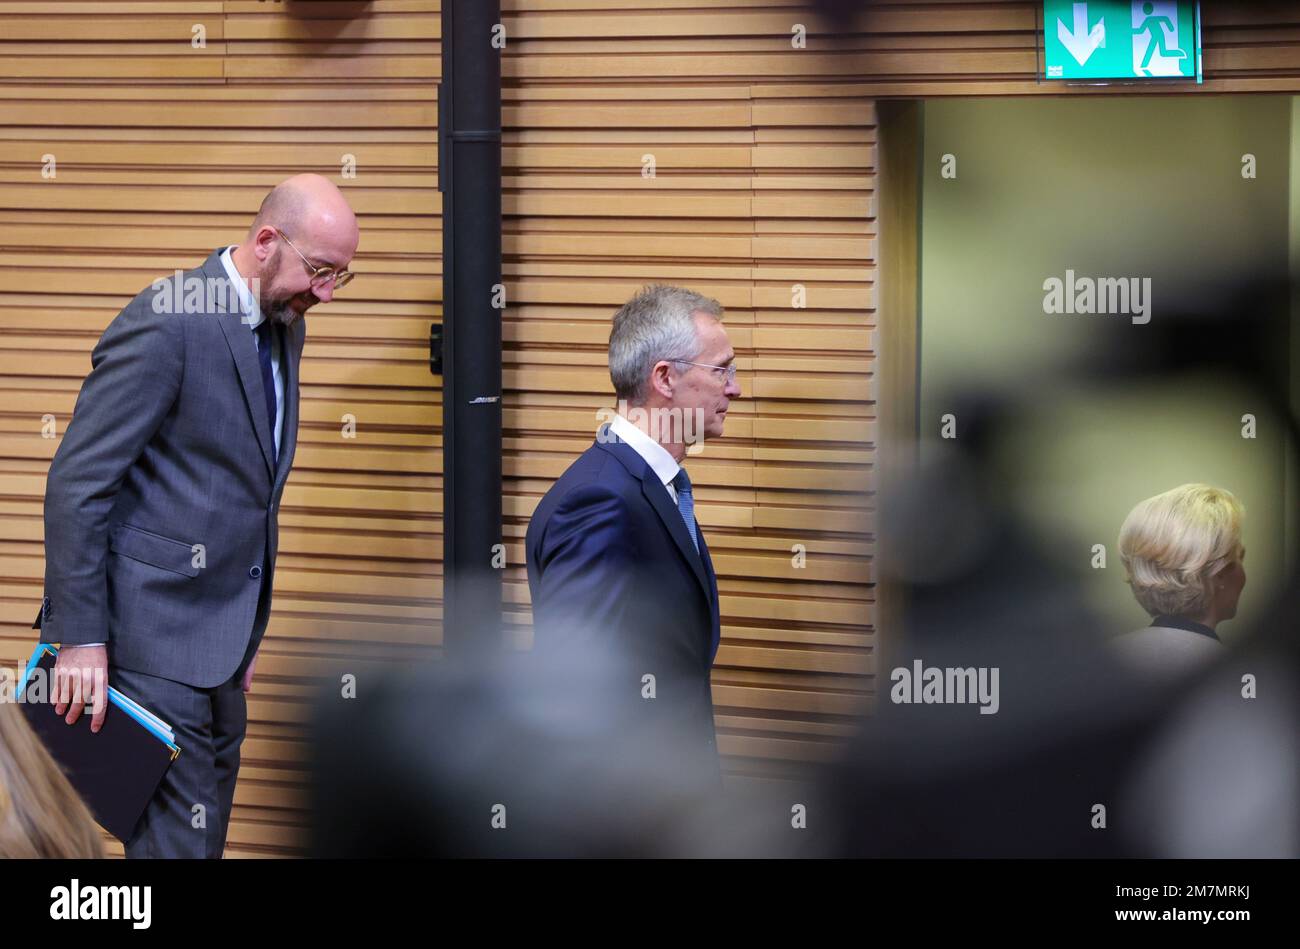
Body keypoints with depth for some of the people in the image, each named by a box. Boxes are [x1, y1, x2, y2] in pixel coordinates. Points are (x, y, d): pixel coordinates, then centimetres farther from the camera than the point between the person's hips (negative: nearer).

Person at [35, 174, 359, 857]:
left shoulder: (283, 327, 12)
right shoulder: (167, 323, -16)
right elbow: (77, 484, -17)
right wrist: (81, 638, -19)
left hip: (223, 633, 9)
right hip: (157, 625, -9)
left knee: (211, 815, 10)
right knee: (179, 834, -9)